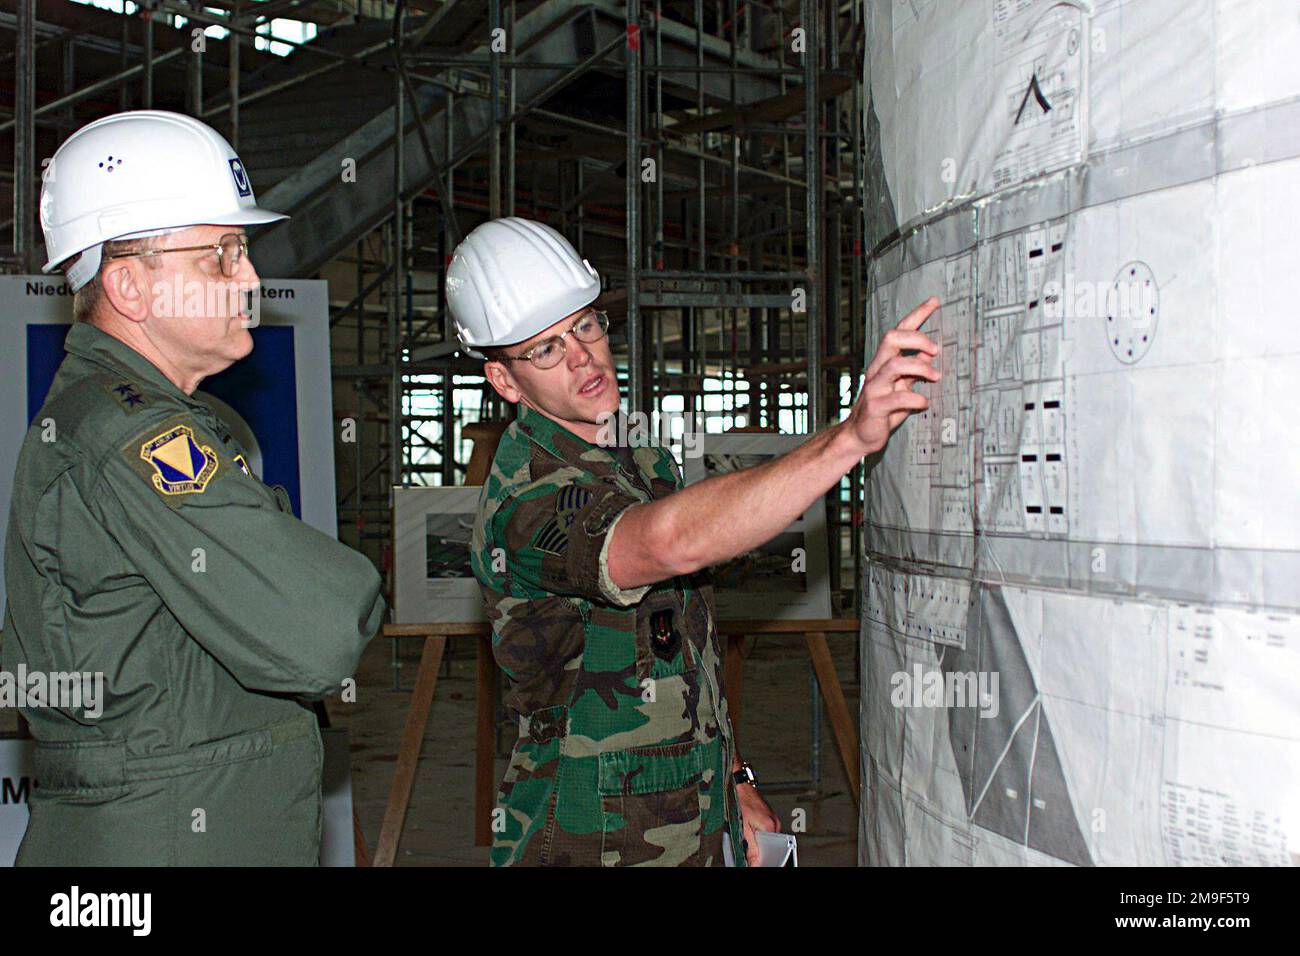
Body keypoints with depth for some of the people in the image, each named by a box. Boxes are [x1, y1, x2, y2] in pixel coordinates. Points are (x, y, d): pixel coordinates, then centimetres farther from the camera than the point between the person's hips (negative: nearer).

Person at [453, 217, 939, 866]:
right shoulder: (524, 502, -22)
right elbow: (673, 542, -42)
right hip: (590, 843, -7)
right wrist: (852, 434, -49)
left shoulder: (642, 464, 7)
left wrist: (734, 782, 9)